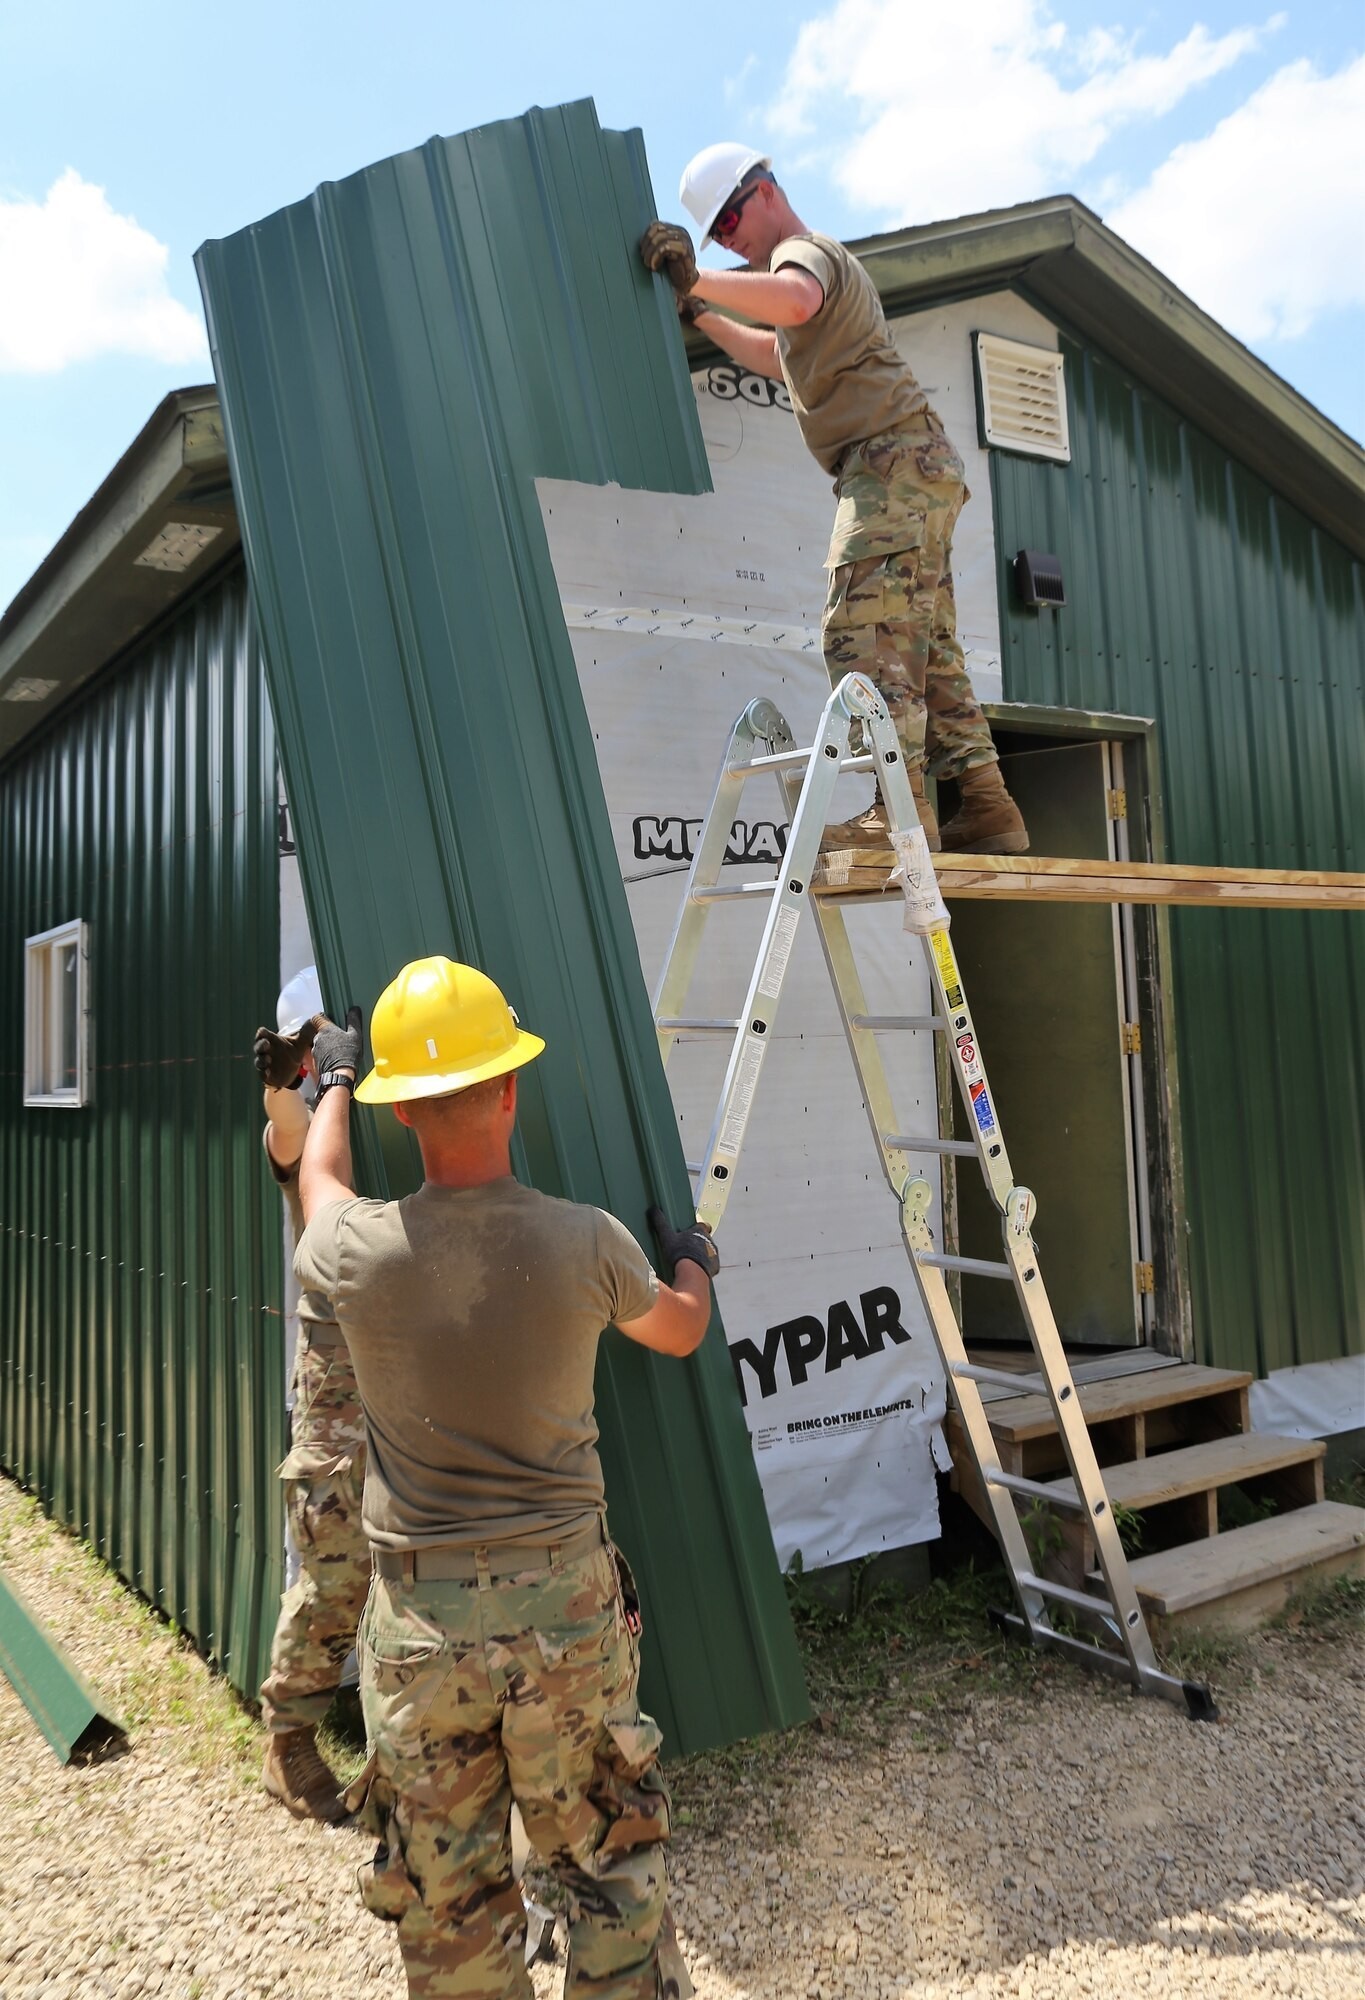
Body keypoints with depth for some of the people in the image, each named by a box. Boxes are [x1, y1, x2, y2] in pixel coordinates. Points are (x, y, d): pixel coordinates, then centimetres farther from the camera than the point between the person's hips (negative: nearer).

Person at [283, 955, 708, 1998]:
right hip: (567, 1601, 0)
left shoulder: (361, 1252, -12)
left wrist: (336, 1078, 33)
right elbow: (680, 1331, 11)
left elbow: (320, 1179, 15)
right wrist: (695, 1263, 33)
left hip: (421, 1614, 1)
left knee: (446, 1898, 18)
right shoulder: (588, 1244, -12)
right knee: (614, 1865, 18)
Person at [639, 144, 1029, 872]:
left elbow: (793, 301, -28)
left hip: (892, 457, -10)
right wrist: (700, 314, 39)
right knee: (927, 646, 5)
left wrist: (697, 279, -25)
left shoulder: (803, 249, -1)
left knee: (862, 632, -19)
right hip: (918, 466, 10)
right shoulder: (827, 261, 31)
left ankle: (898, 810, -27)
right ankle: (987, 807, 2)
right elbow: (778, 357, 45)